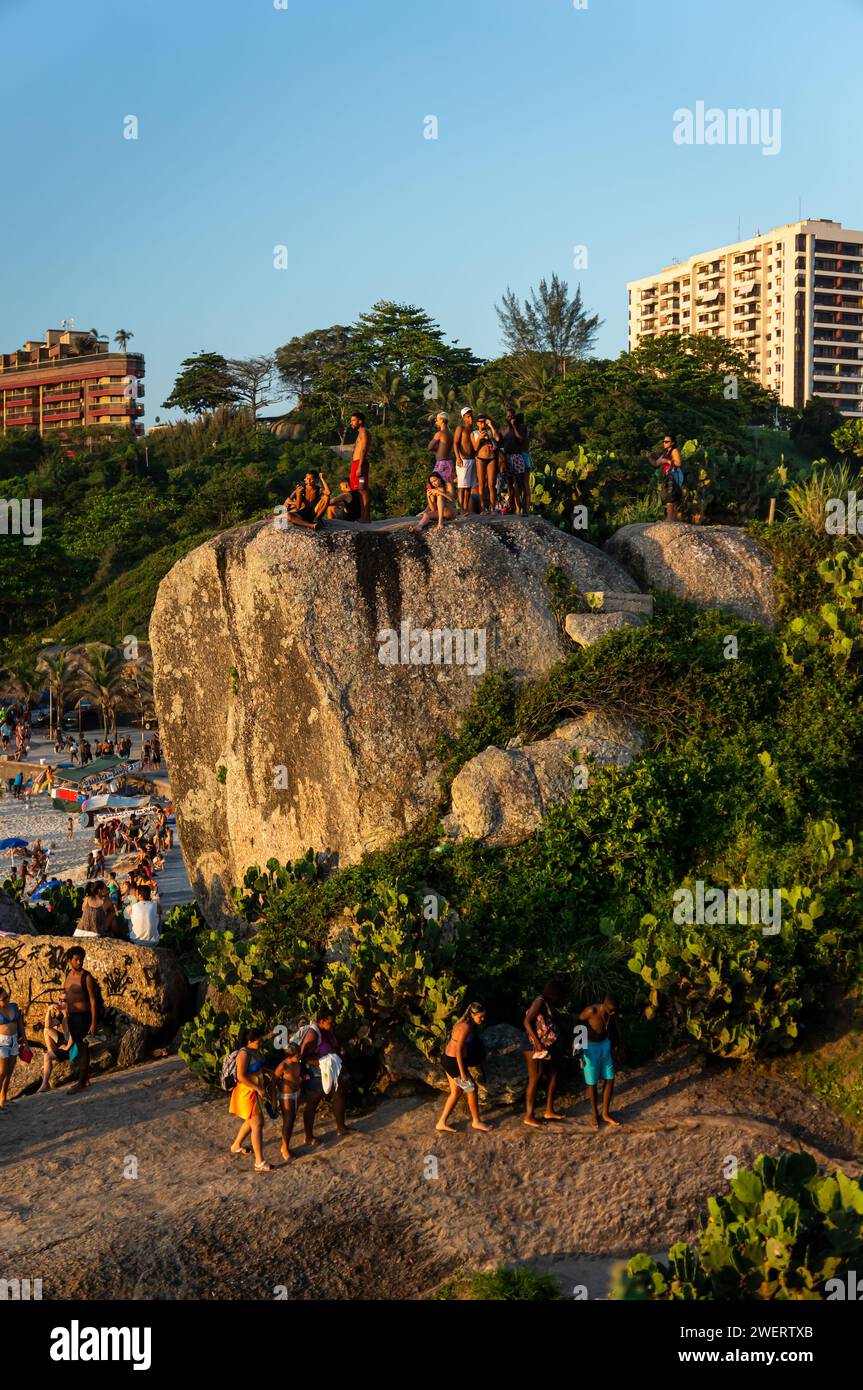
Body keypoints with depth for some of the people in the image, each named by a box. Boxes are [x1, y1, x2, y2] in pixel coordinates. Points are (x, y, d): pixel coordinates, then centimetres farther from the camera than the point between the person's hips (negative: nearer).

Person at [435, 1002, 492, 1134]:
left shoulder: (471, 1025, 5)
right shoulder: (466, 1027, -24)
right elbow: (458, 1050, -25)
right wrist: (462, 1072, -23)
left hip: (449, 1059, 9)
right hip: (454, 1062, -9)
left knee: (456, 1092, 16)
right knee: (472, 1089, 4)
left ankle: (442, 1123, 20)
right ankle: (476, 1122, 20)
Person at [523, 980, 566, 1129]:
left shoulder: (550, 1004, 12)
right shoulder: (540, 1001, -16)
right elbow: (527, 1022, -22)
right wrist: (537, 1042, -26)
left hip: (549, 1048, 10)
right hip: (537, 1049, -10)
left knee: (553, 1076, 15)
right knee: (535, 1080, -4)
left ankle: (549, 1111, 26)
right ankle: (529, 1116, 4)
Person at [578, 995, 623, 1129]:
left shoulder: (613, 1012, -15)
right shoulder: (592, 1011, -32)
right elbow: (577, 1022, -14)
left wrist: (618, 1047, 13)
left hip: (605, 1045, 5)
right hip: (590, 1046, -5)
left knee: (610, 1079, 8)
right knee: (592, 1082, 6)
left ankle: (606, 1113, 24)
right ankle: (595, 1114, 26)